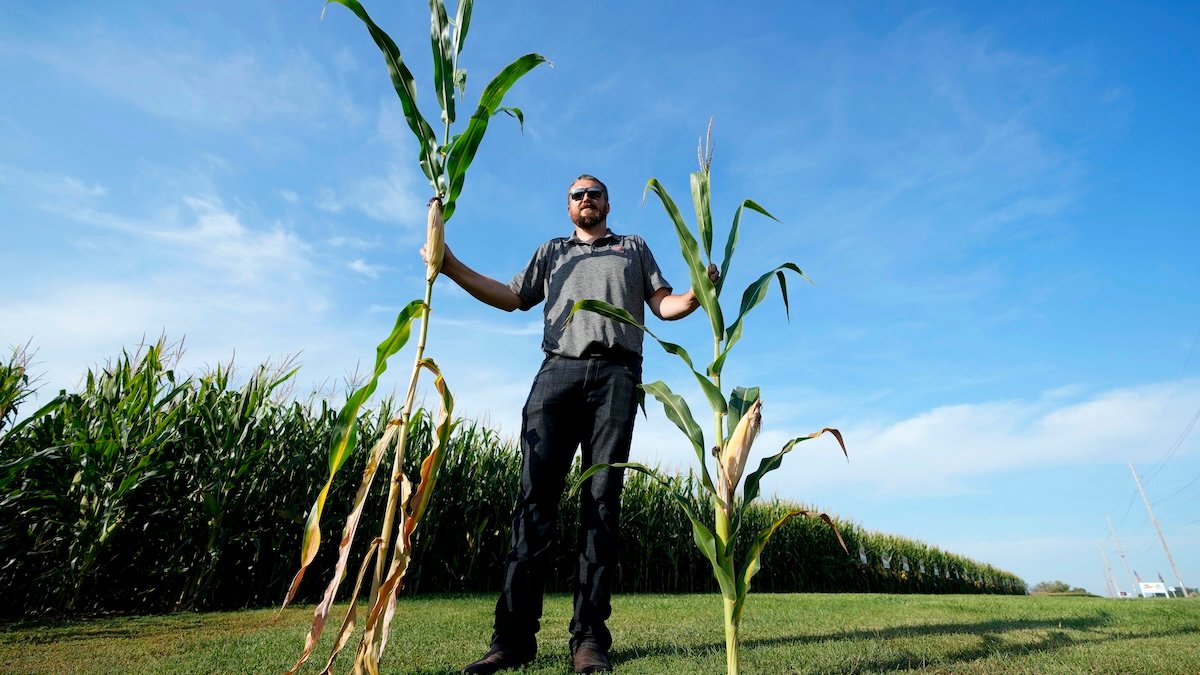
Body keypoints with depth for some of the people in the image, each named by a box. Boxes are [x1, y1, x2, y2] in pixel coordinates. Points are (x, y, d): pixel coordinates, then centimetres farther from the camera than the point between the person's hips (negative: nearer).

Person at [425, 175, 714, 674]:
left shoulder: (633, 247, 28)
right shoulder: (551, 251, 30)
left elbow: (664, 305, 18)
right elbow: (511, 297, 20)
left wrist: (697, 294, -3)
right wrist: (452, 267, 10)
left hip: (615, 375, -1)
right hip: (558, 372, 1)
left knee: (601, 499, -6)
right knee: (536, 495, -9)